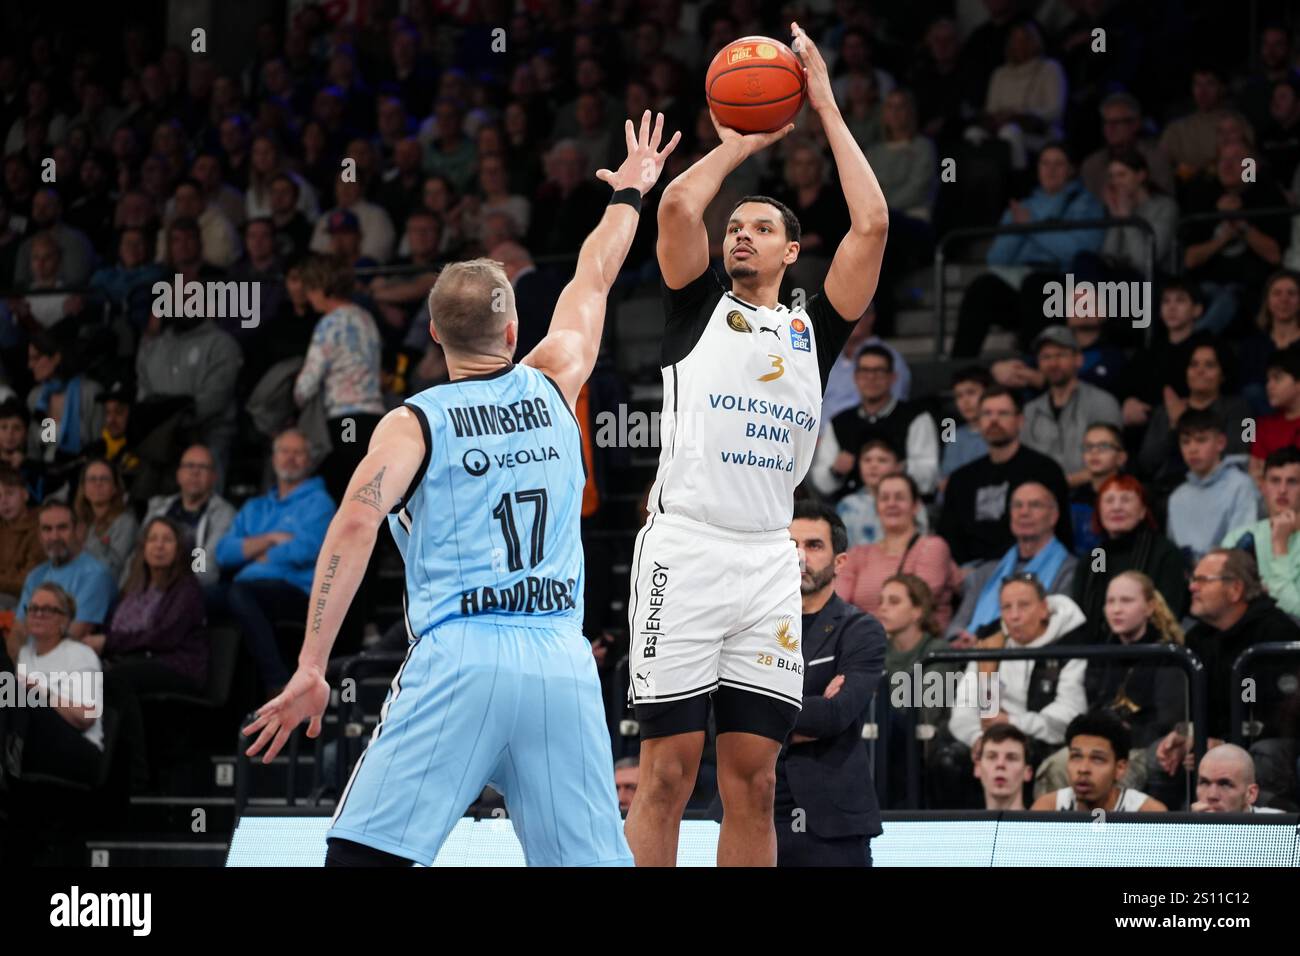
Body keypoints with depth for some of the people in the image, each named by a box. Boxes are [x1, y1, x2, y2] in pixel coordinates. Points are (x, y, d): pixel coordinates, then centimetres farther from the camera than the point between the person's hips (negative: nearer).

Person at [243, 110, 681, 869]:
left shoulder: (412, 423, 6)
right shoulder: (552, 388, 15)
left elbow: (355, 526, -10)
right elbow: (592, 286, 33)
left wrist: (311, 668, -12)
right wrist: (629, 195, 51)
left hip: (459, 659, -3)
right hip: (563, 660, 3)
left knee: (366, 850, -5)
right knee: (593, 858, 6)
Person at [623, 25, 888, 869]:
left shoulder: (814, 331, 16)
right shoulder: (701, 307, 11)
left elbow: (871, 223, 7)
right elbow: (678, 205, -5)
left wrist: (827, 108, 11)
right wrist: (742, 142, 11)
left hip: (770, 560, 3)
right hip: (687, 547, -3)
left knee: (753, 782, 3)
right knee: (668, 775, -5)